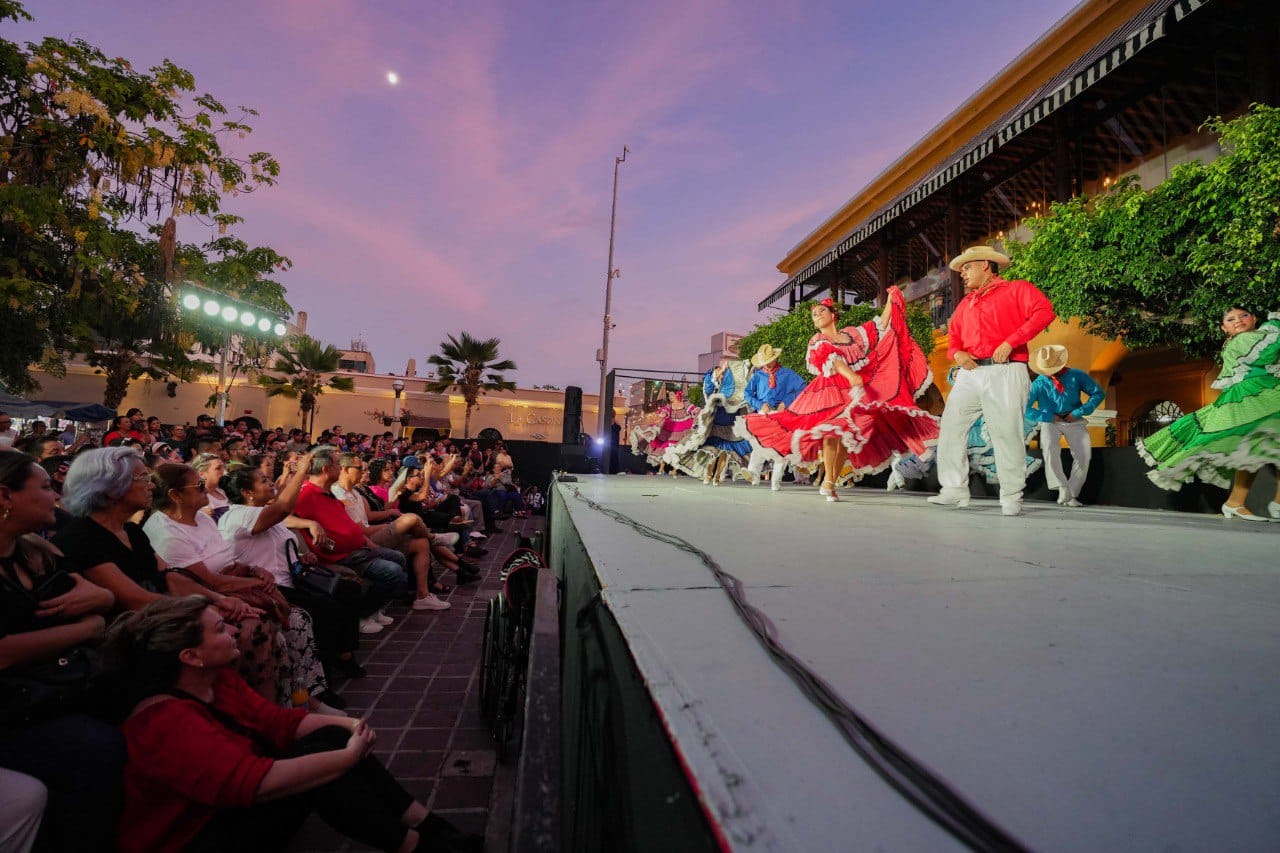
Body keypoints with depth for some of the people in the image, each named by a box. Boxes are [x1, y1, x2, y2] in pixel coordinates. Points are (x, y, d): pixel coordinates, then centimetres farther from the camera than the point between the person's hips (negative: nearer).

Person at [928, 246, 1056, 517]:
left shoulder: (1017, 289, 8)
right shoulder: (965, 304, 26)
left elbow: (1044, 312, -7)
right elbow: (953, 336, 22)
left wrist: (1009, 343, -15)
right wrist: (957, 353, -1)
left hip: (1004, 372, -5)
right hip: (970, 373, 6)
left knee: (1006, 433, -7)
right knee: (950, 428, -3)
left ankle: (1011, 498, 3)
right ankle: (954, 491, 4)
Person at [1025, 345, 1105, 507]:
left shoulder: (1076, 376, 0)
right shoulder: (1039, 384, -5)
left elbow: (1099, 393, 6)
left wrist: (1079, 412, -6)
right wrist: (1049, 417, -12)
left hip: (1074, 421, 2)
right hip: (1050, 422, -2)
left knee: (1085, 454, -19)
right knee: (1049, 448, -32)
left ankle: (1071, 494, -5)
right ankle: (1062, 488, -22)